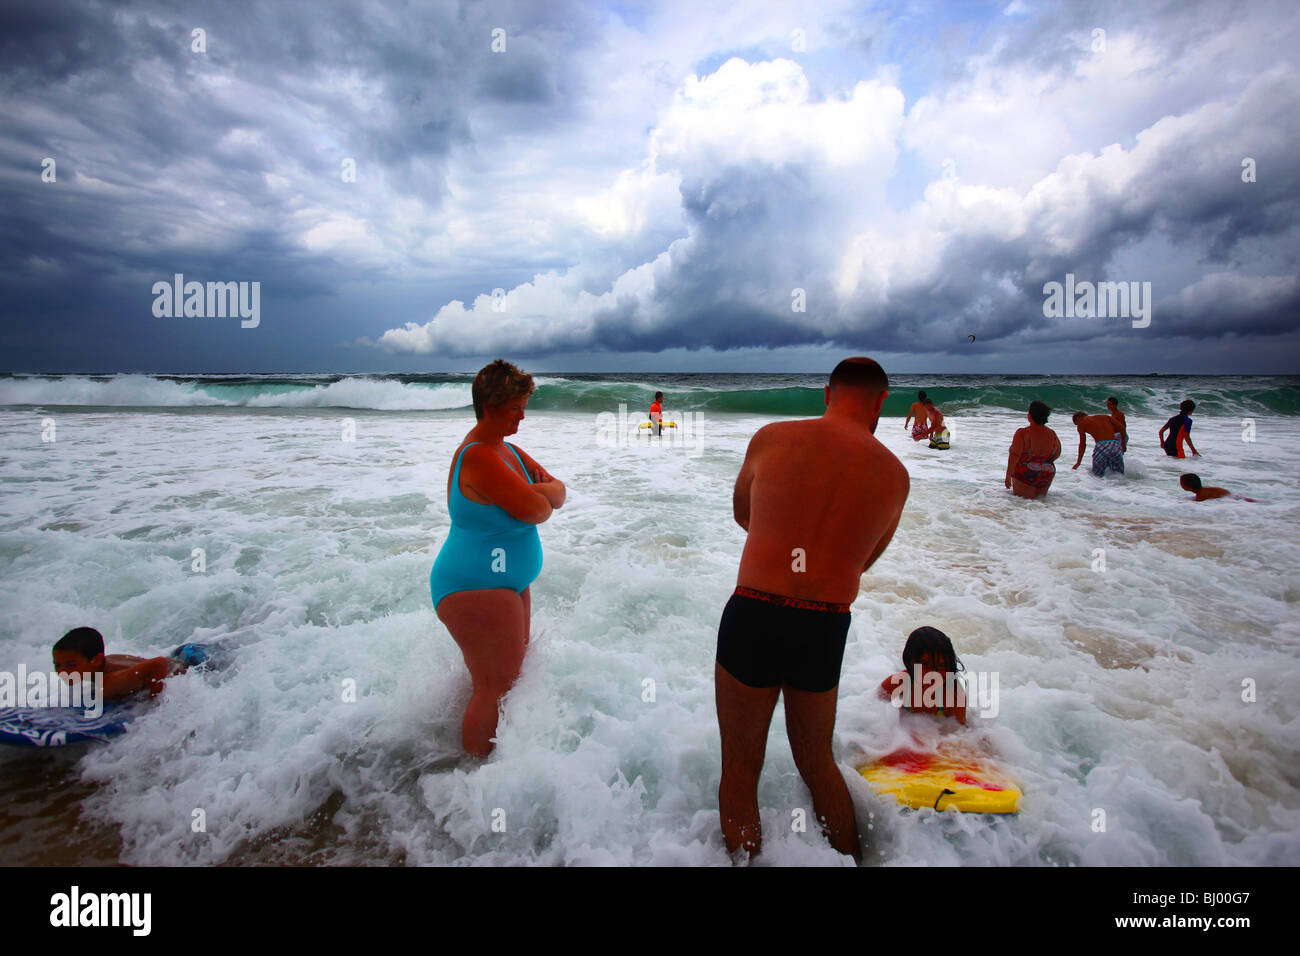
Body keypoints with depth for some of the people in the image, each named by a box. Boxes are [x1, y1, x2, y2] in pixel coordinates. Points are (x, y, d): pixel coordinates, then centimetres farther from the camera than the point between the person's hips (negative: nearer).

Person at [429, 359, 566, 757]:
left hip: (506, 582, 11)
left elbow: (557, 491, 7)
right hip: (475, 588, -11)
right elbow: (536, 511, -27)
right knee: (496, 687, -2)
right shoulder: (478, 457, -24)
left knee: (516, 667, 21)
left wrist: (538, 491, -16)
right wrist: (541, 497, -4)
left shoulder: (506, 450, 9)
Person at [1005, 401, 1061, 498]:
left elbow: (1014, 455, -21)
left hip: (1025, 475, -4)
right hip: (1046, 478, 4)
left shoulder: (1022, 433, -17)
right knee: (1041, 496, 25)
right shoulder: (1052, 434, -2)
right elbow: (1057, 454, 10)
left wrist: (1008, 476, -17)